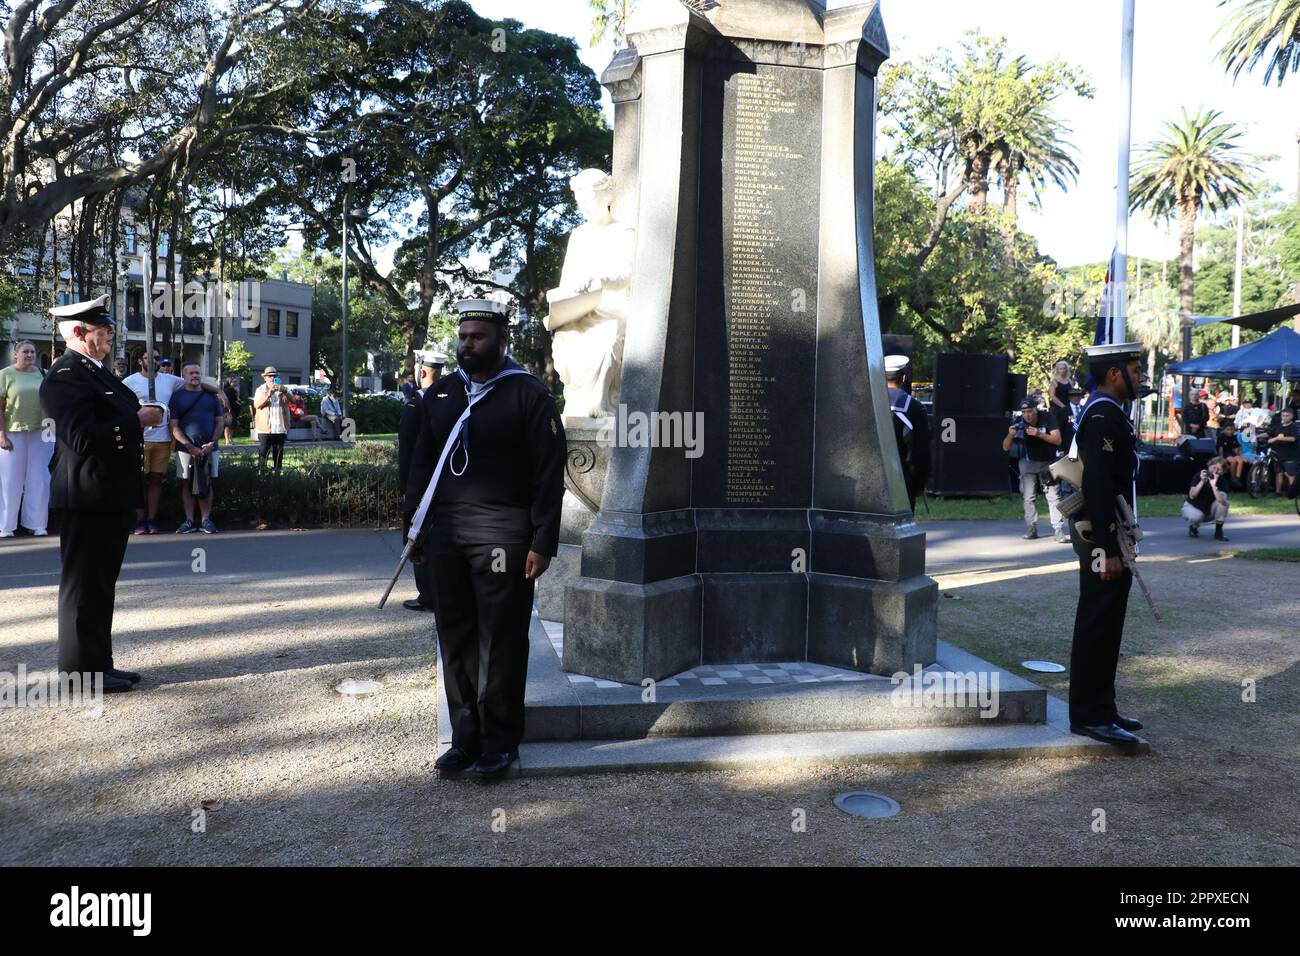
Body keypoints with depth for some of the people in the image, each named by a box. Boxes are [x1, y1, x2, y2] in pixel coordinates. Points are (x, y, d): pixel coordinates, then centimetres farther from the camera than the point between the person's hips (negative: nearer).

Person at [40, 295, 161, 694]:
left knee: (100, 585, 16)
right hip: (87, 499, -10)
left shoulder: (96, 371, 17)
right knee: (83, 585, -1)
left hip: (111, 496, 10)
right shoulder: (65, 376, -15)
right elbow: (82, 438, -25)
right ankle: (80, 672, 8)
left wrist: (142, 416, 9)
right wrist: (137, 421, -20)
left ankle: (98, 663, 26)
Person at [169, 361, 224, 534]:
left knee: (207, 484, 2)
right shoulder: (177, 396, 4)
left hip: (208, 448, 1)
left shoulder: (210, 395, 11)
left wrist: (211, 443, -6)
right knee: (186, 484, 2)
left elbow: (219, 422, 10)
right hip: (186, 448, -1)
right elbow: (174, 426, -2)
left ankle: (205, 520, 7)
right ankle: (189, 520, 6)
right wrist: (190, 446, -12)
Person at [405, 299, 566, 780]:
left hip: (503, 536, -5)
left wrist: (542, 542, -12)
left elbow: (549, 474, -7)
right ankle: (465, 736, 23)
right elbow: (422, 462, 19)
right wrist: (416, 524, 12)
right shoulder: (439, 394, 14)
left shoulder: (529, 394, -4)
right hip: (445, 534, 6)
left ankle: (500, 740, 15)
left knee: (501, 641, 2)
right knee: (455, 640, 10)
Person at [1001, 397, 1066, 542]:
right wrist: (1010, 435, -34)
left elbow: (1057, 440, -23)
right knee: (1029, 497, 2)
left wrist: (1039, 434, -37)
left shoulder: (1047, 418, -17)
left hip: (1047, 462, -2)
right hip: (1028, 463, 2)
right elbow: (1005, 448, -13)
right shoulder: (1019, 423, -13)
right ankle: (1031, 529, 9)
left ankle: (1059, 530, -9)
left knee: (1053, 496, -9)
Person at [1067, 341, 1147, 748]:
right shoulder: (1103, 415, -16)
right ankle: (1090, 716, 2)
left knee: (1103, 624, 15)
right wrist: (1109, 550, -24)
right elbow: (1098, 486, -23)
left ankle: (1100, 709, 24)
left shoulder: (1108, 412, 17)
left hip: (1105, 534, 11)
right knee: (1098, 625, -5)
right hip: (1101, 536, -11)